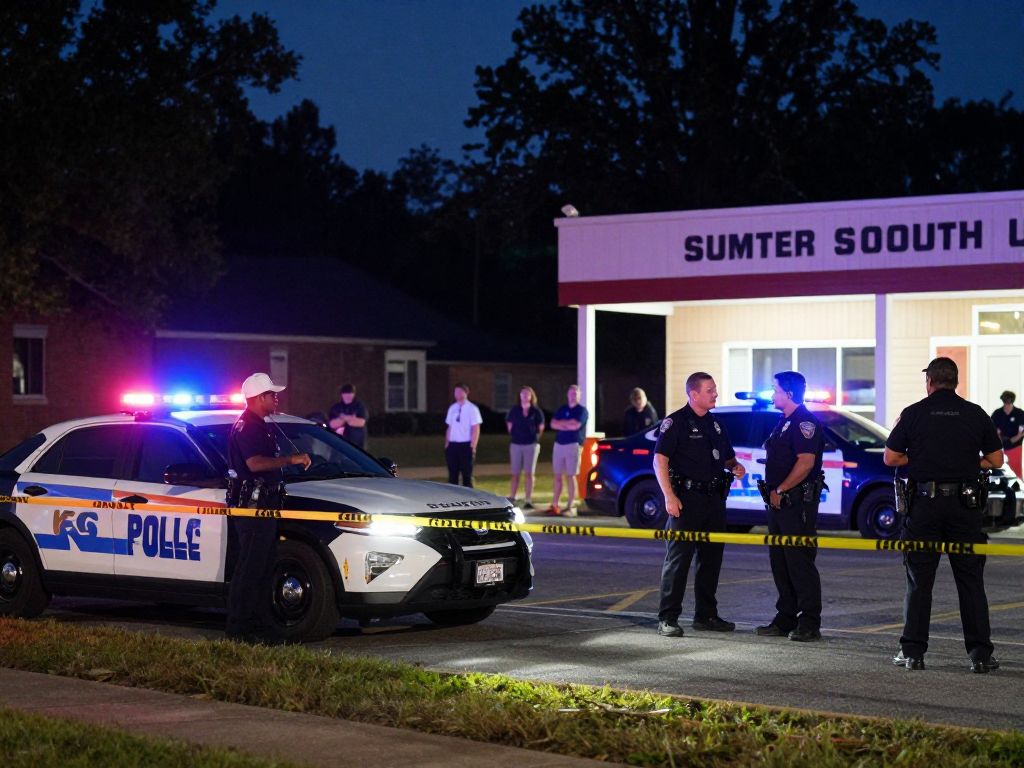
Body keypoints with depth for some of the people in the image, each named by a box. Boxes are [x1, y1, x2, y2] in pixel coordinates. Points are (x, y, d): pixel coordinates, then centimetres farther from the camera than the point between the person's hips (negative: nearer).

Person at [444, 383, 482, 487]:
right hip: (452, 445, 5)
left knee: (467, 474, 3)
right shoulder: (452, 408, 9)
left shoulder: (472, 409, -6)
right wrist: (447, 443, 8)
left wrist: (473, 446, -11)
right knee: (452, 474, 7)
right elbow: (449, 427, 13)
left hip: (465, 445, -5)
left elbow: (476, 429, -7)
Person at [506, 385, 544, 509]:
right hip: (515, 444, 2)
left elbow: (541, 427, 10)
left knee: (529, 473, -3)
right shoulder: (514, 410, 7)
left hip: (531, 444, -2)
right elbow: (509, 425, 16)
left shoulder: (536, 412, 2)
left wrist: (535, 438, 6)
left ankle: (528, 501, -1)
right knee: (515, 474, 4)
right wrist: (513, 436, 11)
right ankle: (511, 498, 8)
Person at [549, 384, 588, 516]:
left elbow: (575, 425, -15)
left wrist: (561, 423, -1)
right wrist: (568, 425, -10)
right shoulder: (562, 409, 16)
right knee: (558, 475, 6)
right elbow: (553, 424, 4)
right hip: (558, 444, 5)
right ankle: (555, 505, 9)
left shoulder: (582, 410, 0)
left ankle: (570, 506, -3)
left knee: (570, 476, -5)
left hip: (573, 445, -5)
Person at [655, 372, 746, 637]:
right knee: (678, 559, -6)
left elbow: (727, 457, 26)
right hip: (687, 498, -7)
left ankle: (706, 615, 21)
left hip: (715, 499, 7)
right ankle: (667, 619, -4)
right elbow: (660, 459, -12)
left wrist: (735, 467, 2)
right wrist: (669, 496, -20)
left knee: (711, 558, 11)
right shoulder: (676, 422, -6)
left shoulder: (715, 424, 15)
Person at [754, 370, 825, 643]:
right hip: (779, 503, 10)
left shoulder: (805, 422, -13)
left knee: (800, 563, -9)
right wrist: (772, 492, 12)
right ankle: (785, 620, 18)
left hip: (797, 503, -10)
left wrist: (780, 490, -18)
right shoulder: (784, 421, 19)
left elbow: (806, 462, -22)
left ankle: (810, 624, -6)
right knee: (780, 564, 12)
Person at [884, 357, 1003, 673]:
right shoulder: (975, 414, 2)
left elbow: (890, 458, -1)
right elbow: (995, 460, 5)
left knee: (919, 581, 7)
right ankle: (980, 654, 2)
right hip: (965, 505, 1)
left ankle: (912, 652, 7)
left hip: (924, 504, -1)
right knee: (971, 581, 5)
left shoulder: (913, 414, -2)